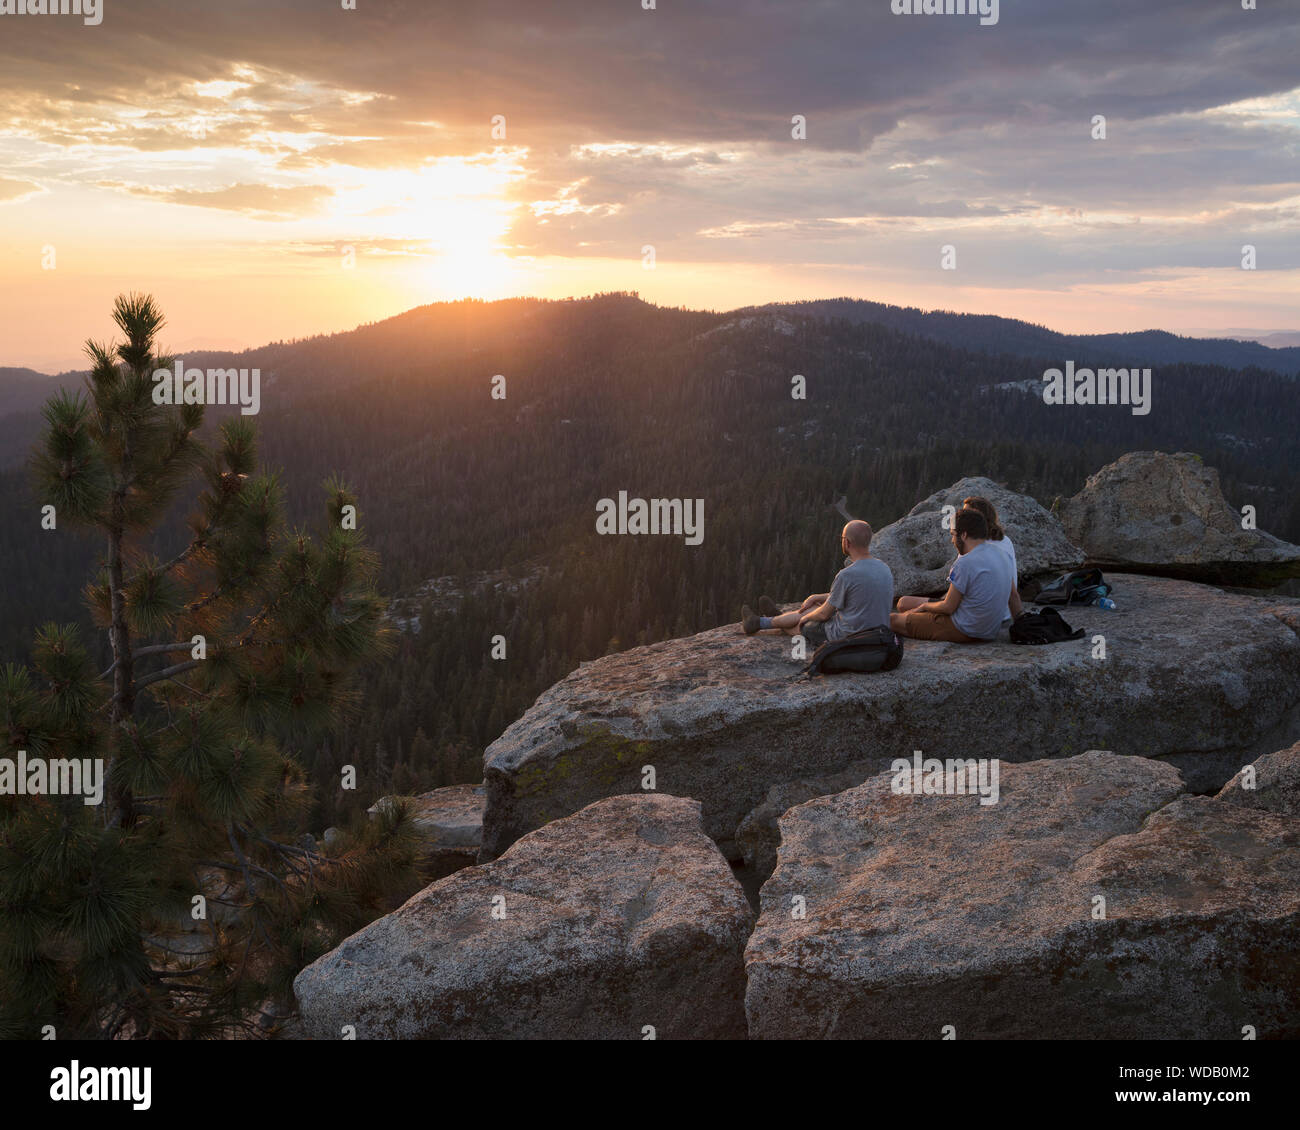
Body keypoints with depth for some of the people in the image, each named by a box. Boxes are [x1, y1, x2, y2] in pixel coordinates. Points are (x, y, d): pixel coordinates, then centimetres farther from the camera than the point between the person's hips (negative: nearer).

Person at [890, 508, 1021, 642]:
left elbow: (948, 607, -15)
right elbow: (1014, 597, 14)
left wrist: (925, 606, 4)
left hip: (965, 631, -9)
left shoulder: (965, 563, -21)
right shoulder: (1002, 555, 6)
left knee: (893, 620, -4)